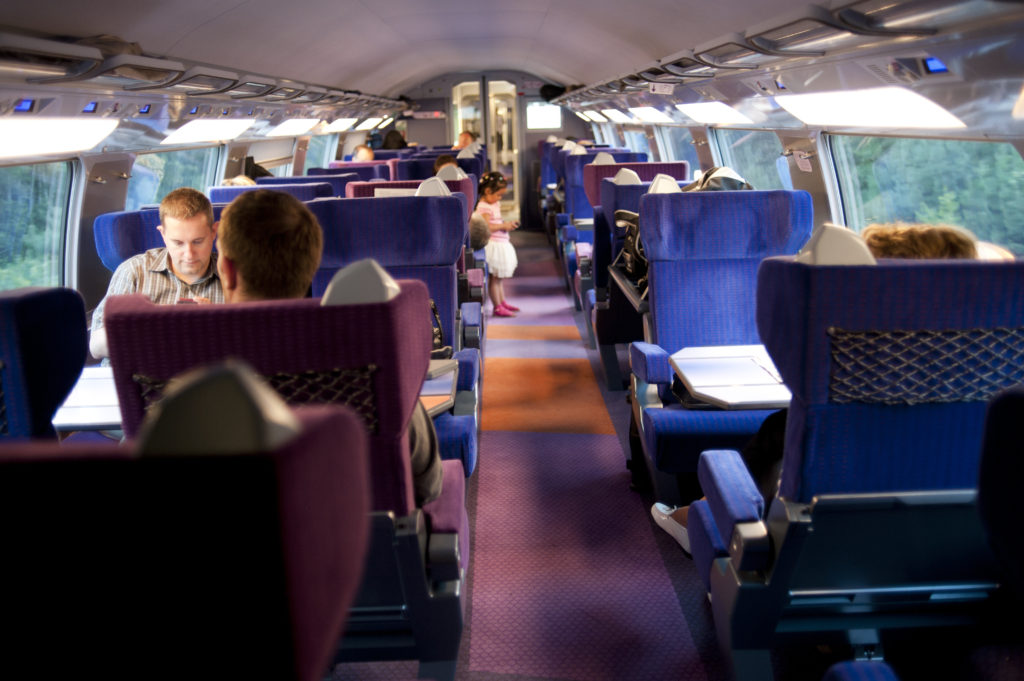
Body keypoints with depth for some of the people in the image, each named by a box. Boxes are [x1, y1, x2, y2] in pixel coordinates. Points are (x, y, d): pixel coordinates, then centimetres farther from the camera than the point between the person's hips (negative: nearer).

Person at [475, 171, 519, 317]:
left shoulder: (495, 204, 13)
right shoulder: (484, 207, -18)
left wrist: (506, 225, 7)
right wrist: (503, 226, -21)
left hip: (501, 244, 10)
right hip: (493, 245, -10)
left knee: (499, 276, 19)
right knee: (494, 277, -3)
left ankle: (502, 302, 30)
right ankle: (497, 307, 2)